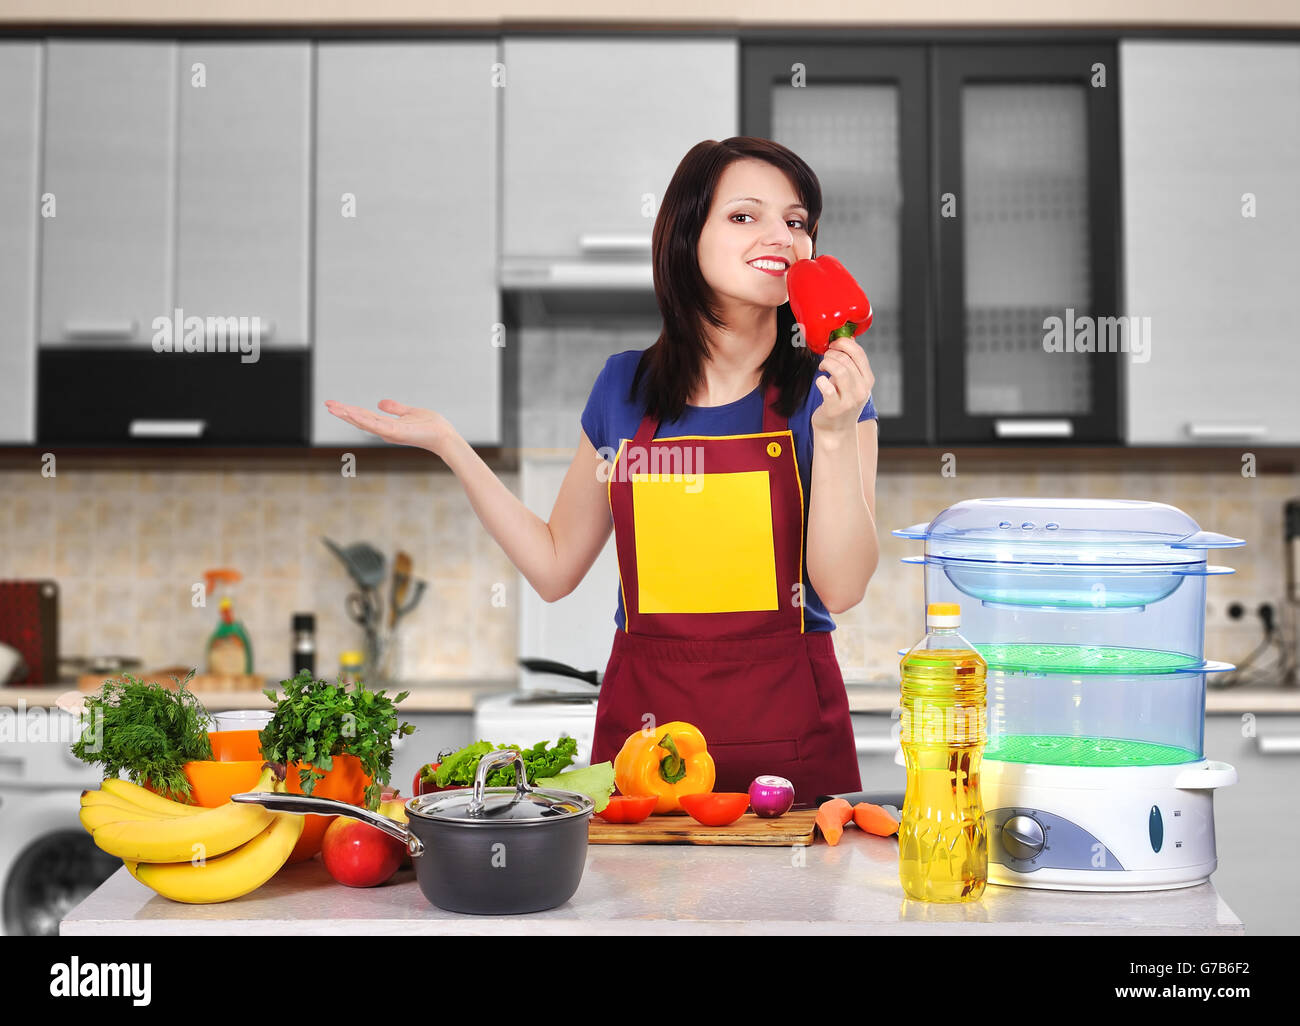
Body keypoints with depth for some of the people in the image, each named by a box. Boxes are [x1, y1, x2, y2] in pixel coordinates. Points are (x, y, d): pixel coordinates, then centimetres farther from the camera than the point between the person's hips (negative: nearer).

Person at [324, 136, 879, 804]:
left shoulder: (826, 388, -2)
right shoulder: (625, 386, 5)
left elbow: (840, 588, -10)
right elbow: (555, 566, 10)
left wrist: (834, 433, -20)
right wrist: (447, 444, 6)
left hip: (788, 734, -2)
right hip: (642, 718, 2)